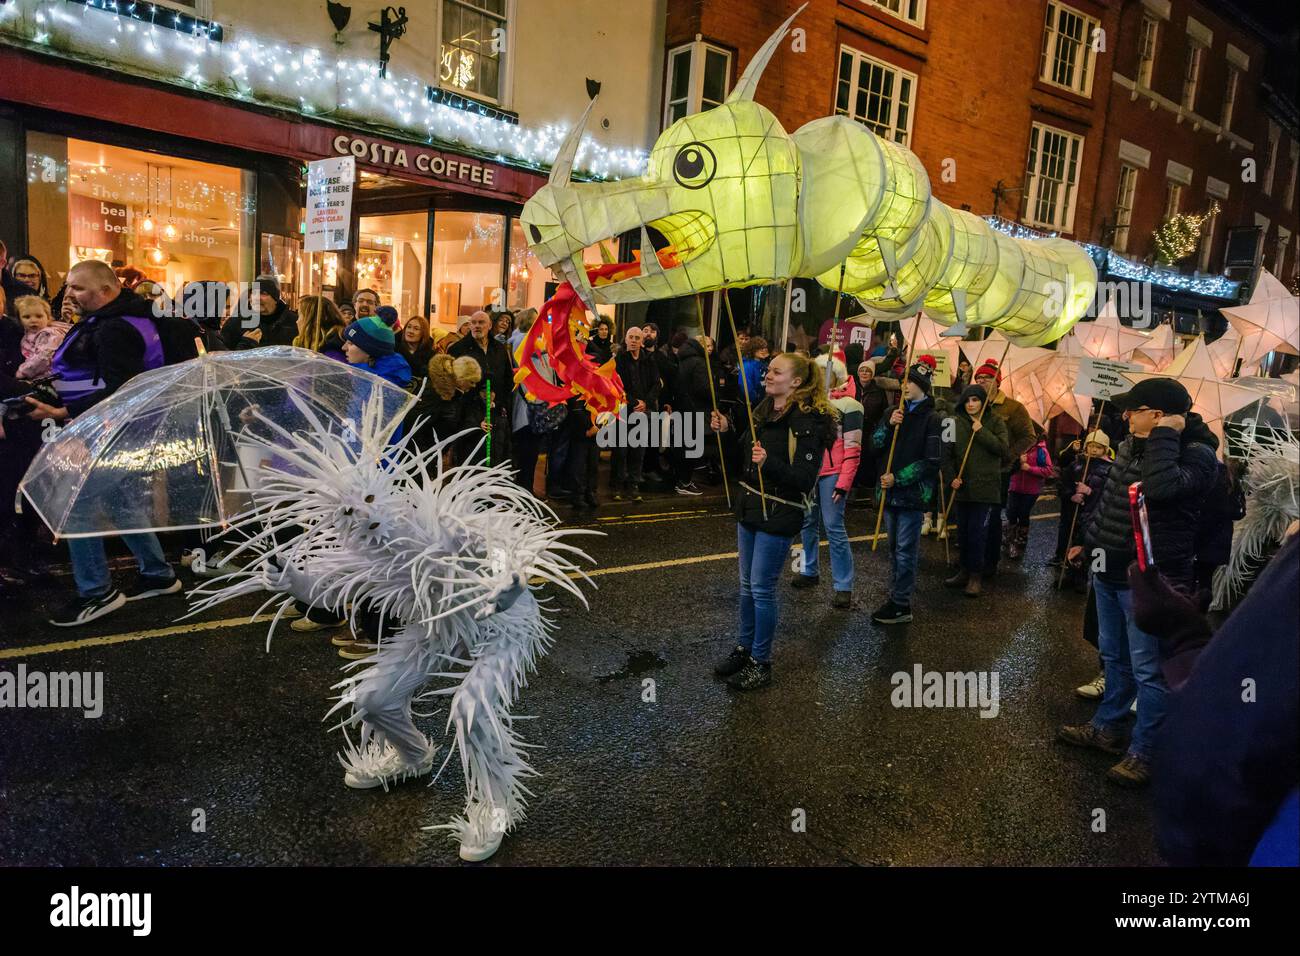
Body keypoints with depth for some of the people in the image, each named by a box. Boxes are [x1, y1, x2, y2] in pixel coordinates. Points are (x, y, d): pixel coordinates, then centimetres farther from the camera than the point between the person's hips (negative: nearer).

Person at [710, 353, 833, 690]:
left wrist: (769, 463, -36)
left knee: (762, 589, 0)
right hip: (749, 507, 8)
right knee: (747, 585, 17)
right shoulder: (763, 409, 6)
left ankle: (761, 663, 16)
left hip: (779, 516, -8)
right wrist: (727, 427, 8)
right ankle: (744, 648, 33)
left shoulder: (808, 422, -17)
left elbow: (805, 479, -22)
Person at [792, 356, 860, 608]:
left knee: (834, 528, -7)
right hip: (808, 471, 6)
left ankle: (843, 586, 0)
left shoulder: (848, 405, -7)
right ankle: (809, 571, 29)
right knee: (809, 522, 13)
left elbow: (853, 449, -11)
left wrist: (844, 483, -16)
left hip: (832, 475, -6)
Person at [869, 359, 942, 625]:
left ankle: (901, 605, 3)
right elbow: (874, 444, 6)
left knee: (905, 550, -3)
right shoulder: (894, 412, 11)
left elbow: (932, 461, -12)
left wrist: (899, 478, -16)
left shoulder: (931, 418, -7)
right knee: (894, 548, 13)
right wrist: (889, 425, -10)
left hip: (913, 492, -6)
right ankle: (896, 596, 23)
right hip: (890, 490, 6)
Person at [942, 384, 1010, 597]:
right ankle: (965, 570, 23)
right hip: (963, 487, 3)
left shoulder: (995, 422, 2)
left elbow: (1002, 449, -10)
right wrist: (951, 478, -7)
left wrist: (982, 432, -15)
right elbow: (947, 453, 4)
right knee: (963, 532, 11)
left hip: (986, 487, -3)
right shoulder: (955, 422, 5)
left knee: (978, 533, -6)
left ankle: (976, 576, 4)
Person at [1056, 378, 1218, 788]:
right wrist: (1089, 540, 25)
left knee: (1148, 669, 1)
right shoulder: (1132, 444, 8)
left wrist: (1165, 436, -25)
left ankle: (1143, 752, 14)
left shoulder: (1196, 452, -16)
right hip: (1111, 571, 9)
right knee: (1115, 657, 21)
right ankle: (1107, 728, 37)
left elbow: (1160, 486, -37)